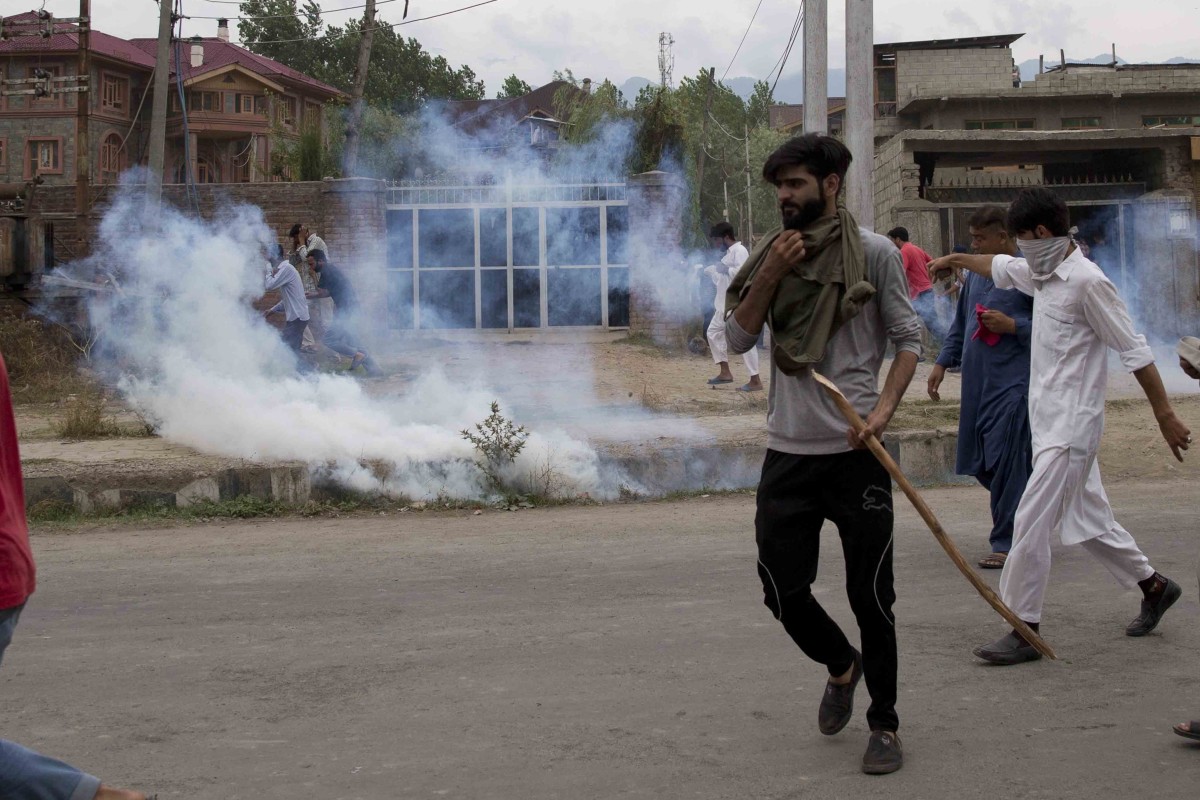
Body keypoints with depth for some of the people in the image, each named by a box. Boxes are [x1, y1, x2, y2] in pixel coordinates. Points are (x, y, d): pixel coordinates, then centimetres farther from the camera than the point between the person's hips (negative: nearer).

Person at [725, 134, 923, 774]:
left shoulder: (874, 253, -2)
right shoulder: (770, 256, 9)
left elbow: (908, 339, -2)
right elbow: (738, 339, 4)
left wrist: (884, 408, -17)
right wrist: (771, 275, -9)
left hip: (855, 451, -4)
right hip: (788, 450, 4)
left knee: (870, 595, 4)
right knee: (782, 588, 6)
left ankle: (884, 724, 19)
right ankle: (841, 667, 36)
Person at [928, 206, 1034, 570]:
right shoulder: (975, 273, 14)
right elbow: (961, 322, 25)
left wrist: (1012, 325, -18)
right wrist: (943, 362, 19)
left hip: (1013, 381, -8)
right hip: (977, 382, 8)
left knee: (1007, 464, -6)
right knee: (981, 464, 12)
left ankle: (1006, 543, 4)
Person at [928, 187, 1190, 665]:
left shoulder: (1087, 281, -16)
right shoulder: (1042, 273, 9)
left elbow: (1134, 351, -15)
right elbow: (1001, 268, 32)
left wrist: (1165, 415, -13)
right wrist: (954, 260, 45)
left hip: (1071, 427, -9)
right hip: (1051, 423, 9)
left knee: (1030, 523, -9)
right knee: (1088, 520, 16)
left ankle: (1024, 630, -3)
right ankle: (1154, 586, 34)